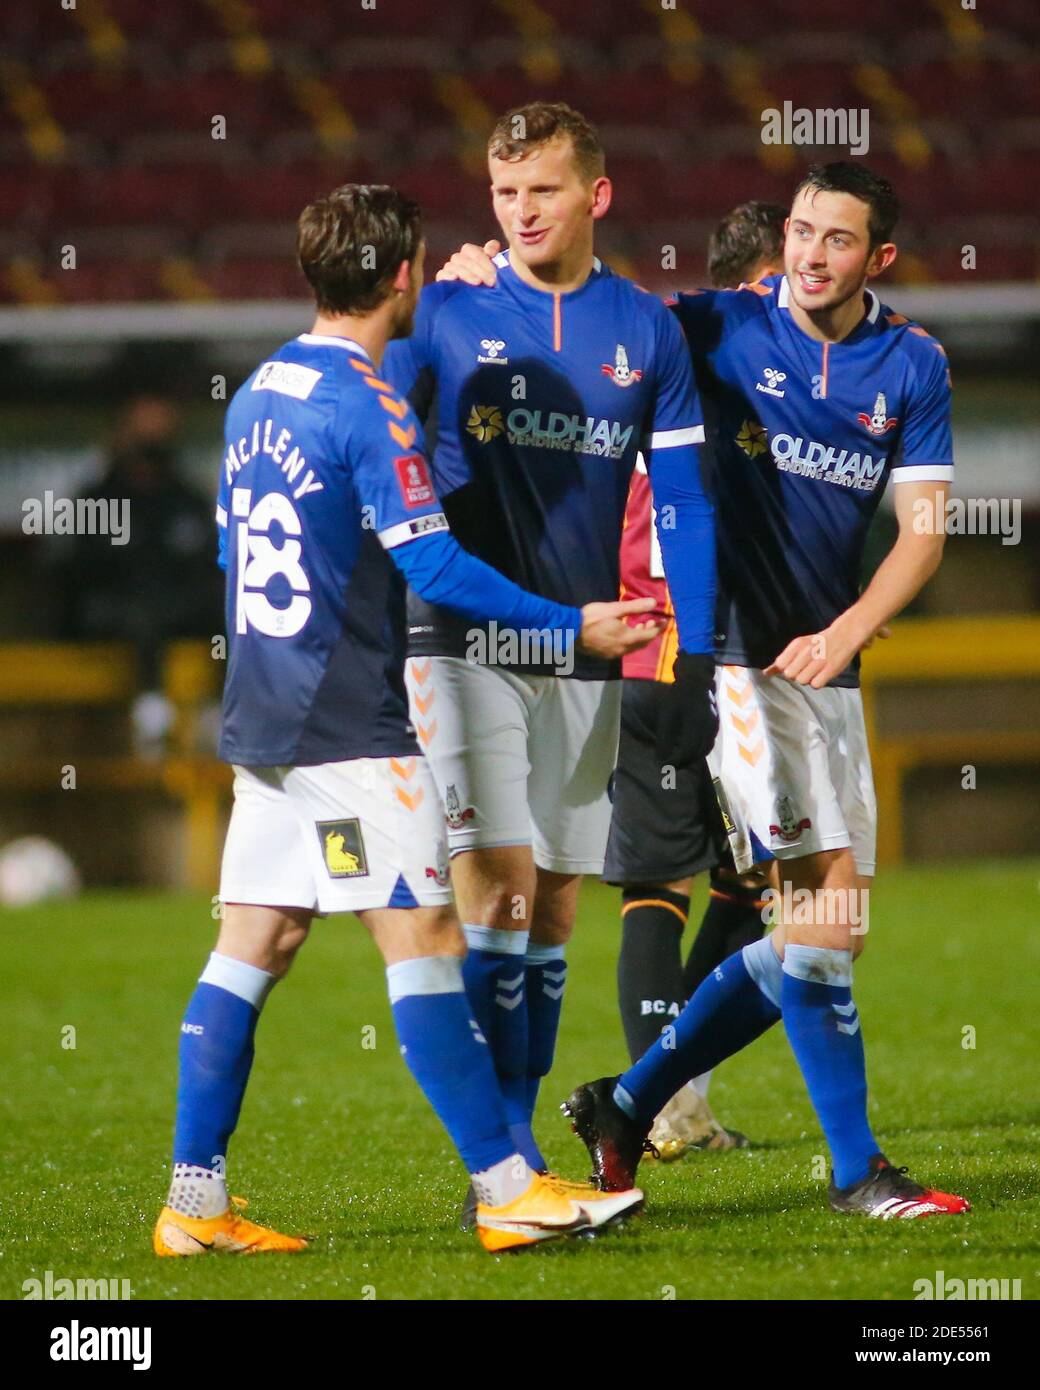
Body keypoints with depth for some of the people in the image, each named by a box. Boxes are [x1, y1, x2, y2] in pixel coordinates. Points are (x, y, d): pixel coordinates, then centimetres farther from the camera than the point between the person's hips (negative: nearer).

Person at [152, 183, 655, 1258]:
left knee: (253, 946, 8)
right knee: (423, 941, -6)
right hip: (352, 728, -8)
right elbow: (434, 566, -17)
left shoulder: (257, 394, 13)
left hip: (264, 718, 8)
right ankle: (508, 1189, -5)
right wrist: (571, 627, -10)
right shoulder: (367, 406, -14)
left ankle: (195, 1204, 7)